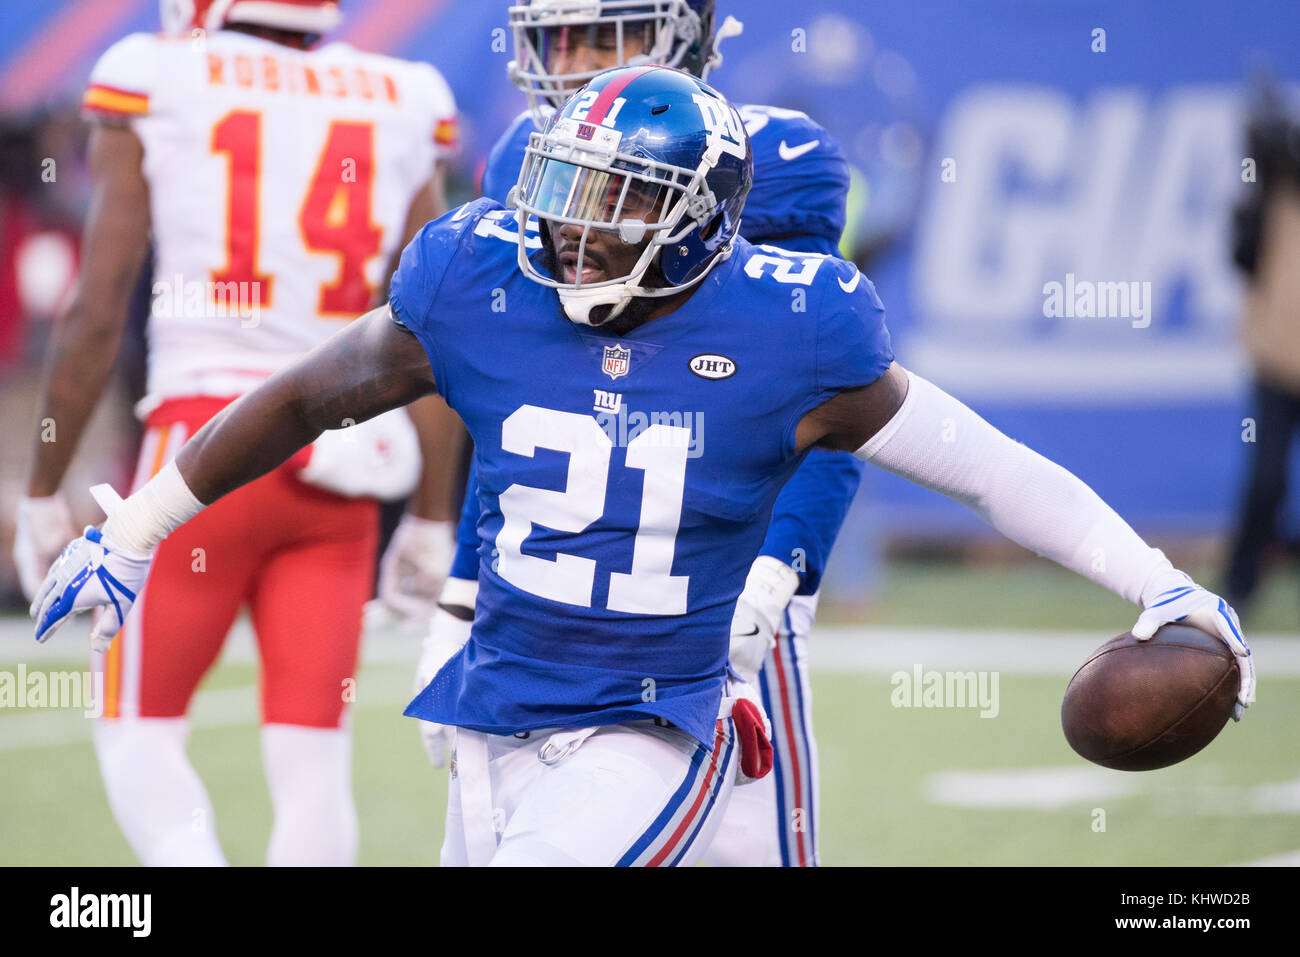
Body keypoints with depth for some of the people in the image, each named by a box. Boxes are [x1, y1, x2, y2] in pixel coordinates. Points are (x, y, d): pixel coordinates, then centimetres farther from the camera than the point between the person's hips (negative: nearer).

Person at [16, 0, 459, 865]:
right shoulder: (401, 110, 8)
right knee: (313, 760, 7)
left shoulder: (154, 90, -2)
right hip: (342, 468, 3)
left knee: (139, 729, 10)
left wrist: (42, 494, 7)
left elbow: (97, 315, -2)